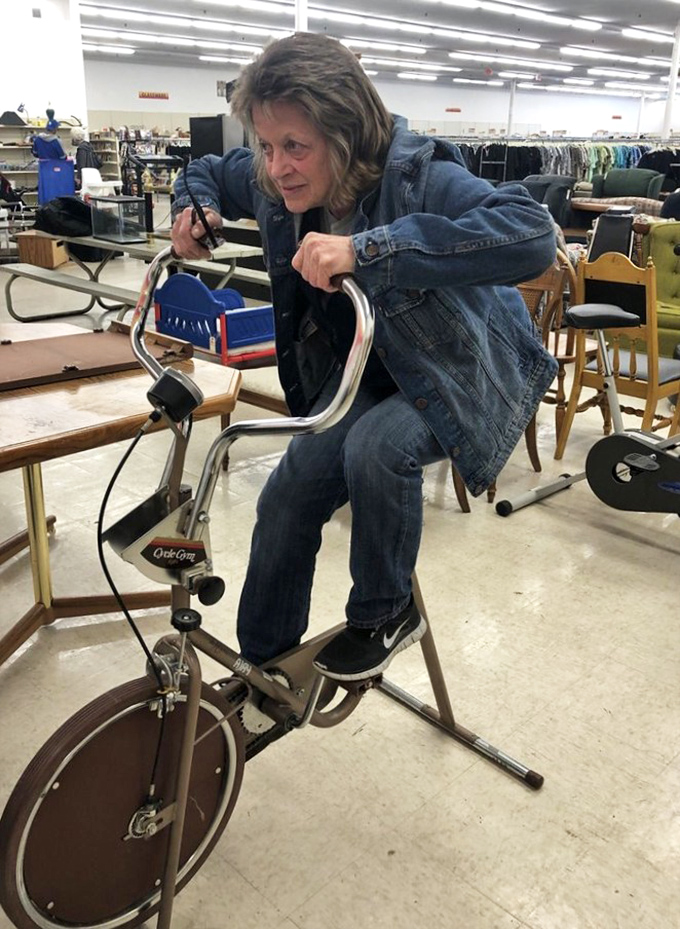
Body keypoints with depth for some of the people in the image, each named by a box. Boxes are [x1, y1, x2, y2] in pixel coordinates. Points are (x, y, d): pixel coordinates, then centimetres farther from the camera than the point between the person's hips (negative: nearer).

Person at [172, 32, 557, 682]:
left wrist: (368, 249, -53)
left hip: (459, 366, -5)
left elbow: (532, 235, -47)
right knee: (287, 498, -5)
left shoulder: (418, 176, -30)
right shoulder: (272, 182, -11)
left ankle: (386, 615, -5)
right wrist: (195, 208, -14)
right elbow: (205, 172, 12)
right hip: (368, 363, 6)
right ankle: (263, 661, 17)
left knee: (376, 448, -35)